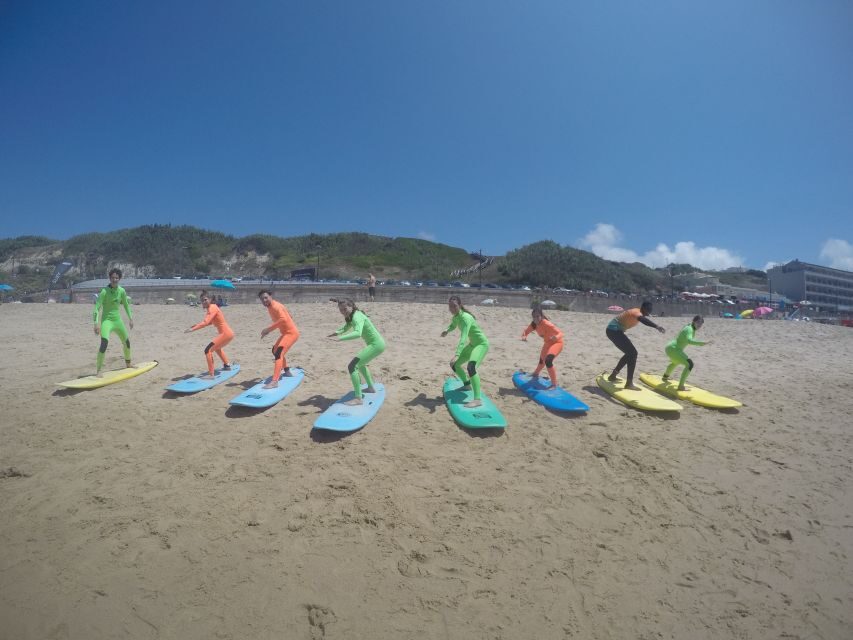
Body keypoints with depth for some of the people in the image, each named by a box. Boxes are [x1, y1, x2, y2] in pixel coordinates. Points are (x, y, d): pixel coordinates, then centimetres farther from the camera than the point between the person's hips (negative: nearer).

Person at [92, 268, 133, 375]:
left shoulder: (122, 291, 0)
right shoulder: (104, 291, -15)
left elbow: (126, 305, 15)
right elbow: (97, 308, -18)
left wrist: (130, 318, 15)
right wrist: (96, 323, -27)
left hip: (117, 320, 6)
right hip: (106, 320, -6)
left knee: (127, 342, 18)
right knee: (104, 343, -23)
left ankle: (128, 364, 40)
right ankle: (98, 371, -17)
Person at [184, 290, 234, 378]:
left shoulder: (212, 308, -15)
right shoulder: (211, 308, 13)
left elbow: (206, 322, -27)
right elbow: (210, 322, 24)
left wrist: (193, 329, -27)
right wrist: (196, 325, 14)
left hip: (226, 334, -10)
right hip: (228, 333, 10)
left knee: (208, 350, -13)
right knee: (216, 348, 35)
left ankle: (211, 374, -13)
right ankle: (227, 365, 46)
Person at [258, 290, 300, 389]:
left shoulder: (275, 306, -19)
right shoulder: (270, 307, 11)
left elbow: (283, 319, -36)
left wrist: (268, 329, -33)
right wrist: (268, 330, 8)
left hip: (291, 333, -11)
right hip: (286, 332, 11)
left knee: (278, 354, -22)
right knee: (275, 350, 27)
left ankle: (274, 381, -29)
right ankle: (287, 372, 40)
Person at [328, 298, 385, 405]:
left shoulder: (356, 317, -21)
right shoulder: (352, 317, 8)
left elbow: (358, 333, -39)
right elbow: (345, 328, 22)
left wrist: (340, 338, -48)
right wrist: (336, 332, 2)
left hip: (376, 345, -10)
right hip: (376, 343, 10)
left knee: (352, 366, -17)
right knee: (360, 363, 32)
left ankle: (358, 398, -17)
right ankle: (371, 388, 44)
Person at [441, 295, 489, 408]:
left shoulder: (465, 318, -28)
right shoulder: (456, 317, -1)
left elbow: (463, 338, -40)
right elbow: (453, 325, 22)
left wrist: (457, 355, -51)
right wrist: (447, 330, -1)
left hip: (482, 344, -9)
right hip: (472, 344, 9)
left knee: (470, 367, -33)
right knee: (454, 364, 16)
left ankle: (478, 399, -33)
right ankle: (467, 384, 39)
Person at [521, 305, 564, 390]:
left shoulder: (547, 324, -34)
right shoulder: (533, 324, -12)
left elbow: (560, 333, -37)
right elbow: (526, 332, -1)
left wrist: (556, 337, -61)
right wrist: (524, 337, -25)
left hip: (557, 343, -8)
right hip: (548, 343, 8)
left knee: (548, 361, -30)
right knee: (542, 360, 29)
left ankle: (554, 384, -19)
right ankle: (536, 373, 62)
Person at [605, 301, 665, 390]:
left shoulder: (636, 312, 12)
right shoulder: (637, 313, -19)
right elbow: (643, 320, -45)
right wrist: (656, 326, -61)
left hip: (614, 331, 11)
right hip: (614, 331, -11)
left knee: (630, 353, 21)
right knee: (633, 353, -15)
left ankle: (613, 375, 31)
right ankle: (629, 383, -18)